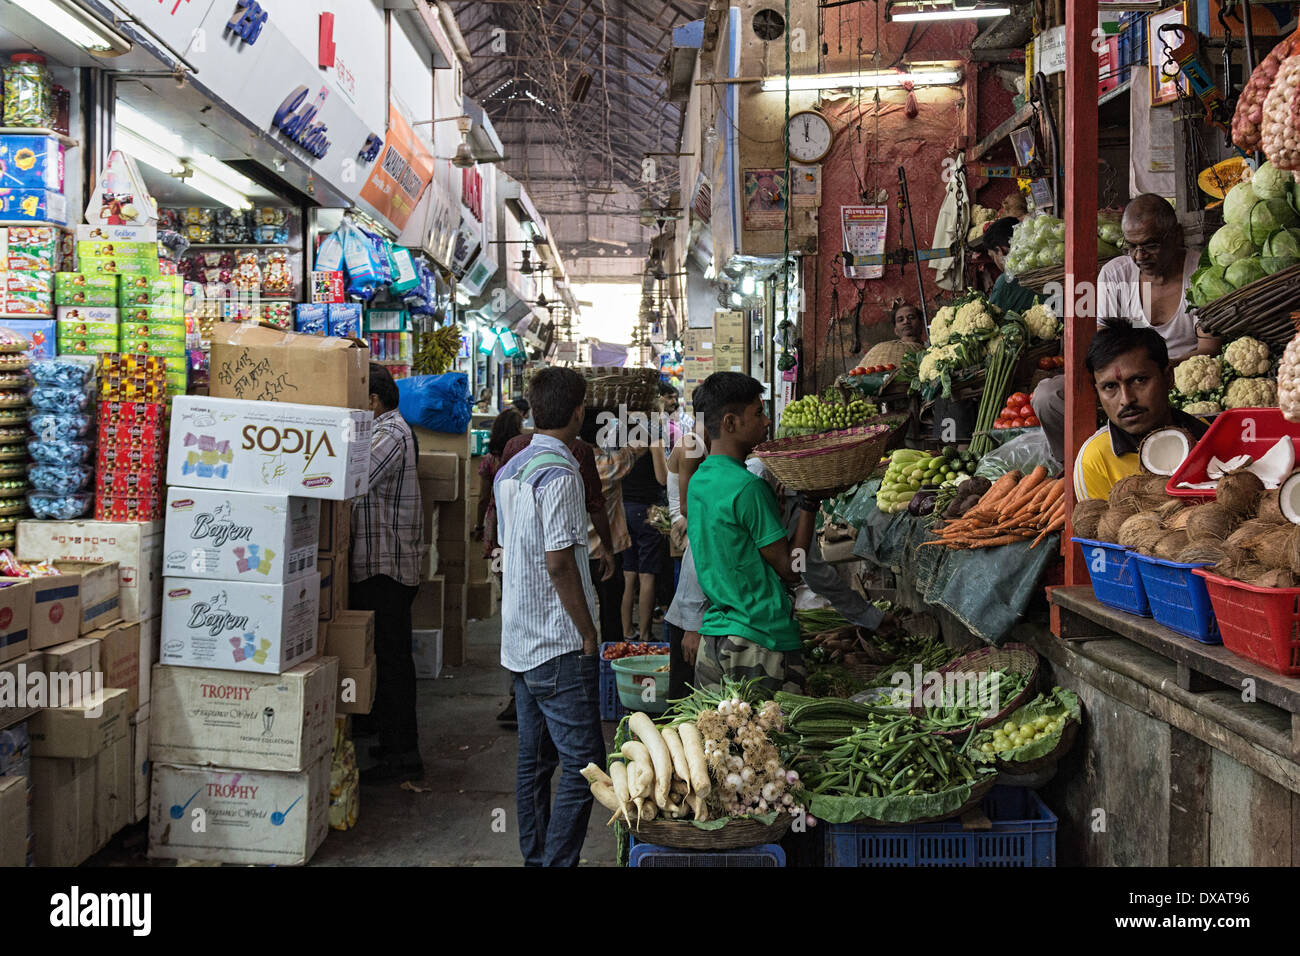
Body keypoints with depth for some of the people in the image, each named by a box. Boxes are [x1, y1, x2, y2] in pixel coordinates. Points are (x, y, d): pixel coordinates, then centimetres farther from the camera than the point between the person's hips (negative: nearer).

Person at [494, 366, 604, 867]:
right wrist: (589, 634, -12)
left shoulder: (510, 470, 11)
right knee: (583, 764, -3)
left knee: (534, 759, 15)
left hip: (520, 640, 9)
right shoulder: (559, 473, -17)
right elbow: (559, 562, -20)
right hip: (560, 644, -9)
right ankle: (558, 862, -2)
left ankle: (535, 858, 24)